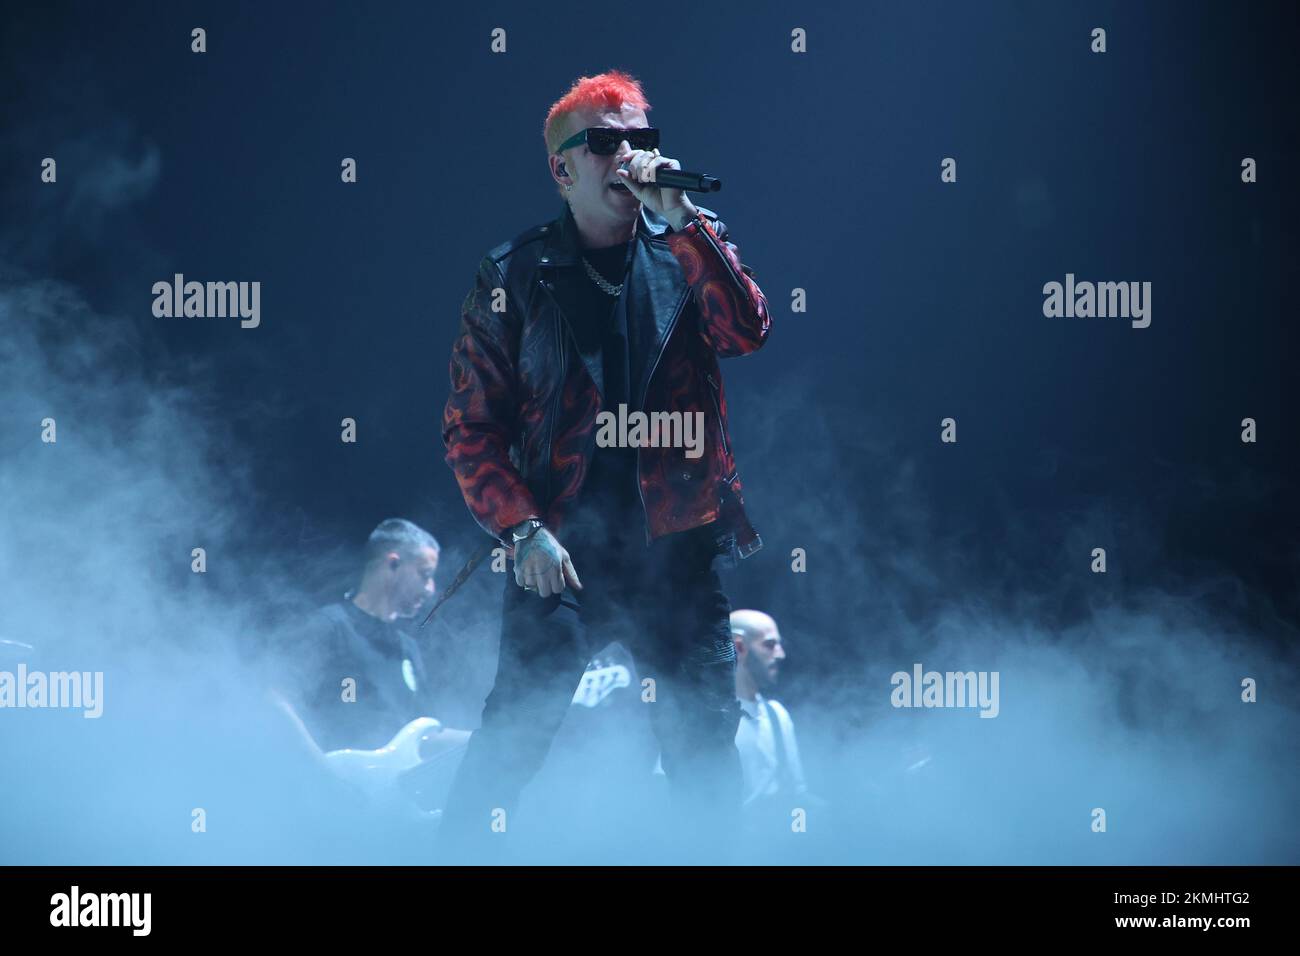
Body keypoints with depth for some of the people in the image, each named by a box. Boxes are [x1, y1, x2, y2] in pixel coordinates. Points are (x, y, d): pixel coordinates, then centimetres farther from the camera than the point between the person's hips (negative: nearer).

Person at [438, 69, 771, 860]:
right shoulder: (516, 275, 3)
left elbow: (747, 332, -11)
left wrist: (682, 219, -15)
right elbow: (471, 426, 3)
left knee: (707, 750, 2)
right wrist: (522, 530, -10)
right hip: (561, 548, -2)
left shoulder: (689, 250, 9)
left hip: (676, 543, 2)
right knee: (512, 735, -11)